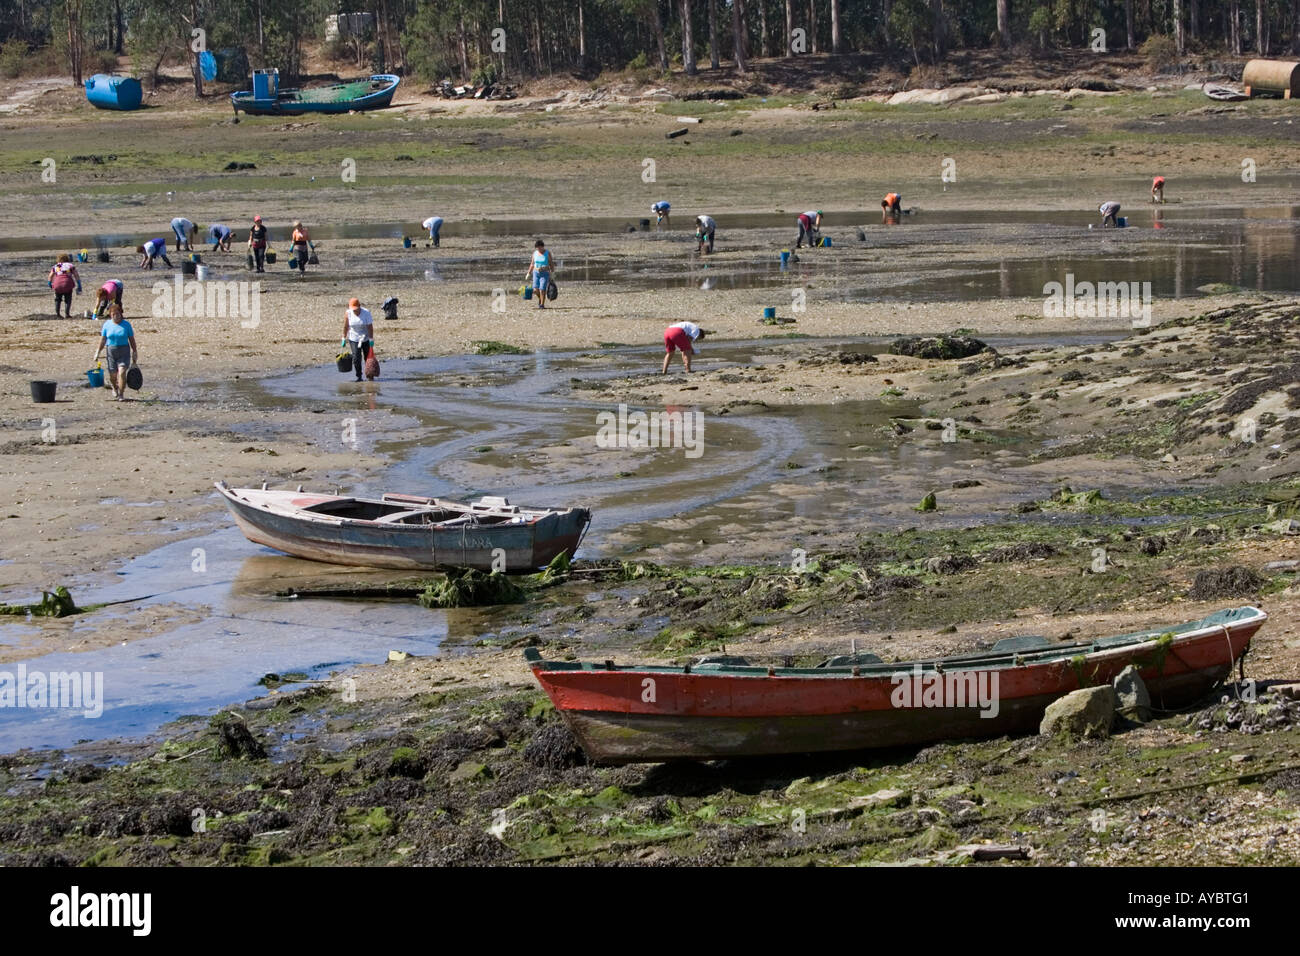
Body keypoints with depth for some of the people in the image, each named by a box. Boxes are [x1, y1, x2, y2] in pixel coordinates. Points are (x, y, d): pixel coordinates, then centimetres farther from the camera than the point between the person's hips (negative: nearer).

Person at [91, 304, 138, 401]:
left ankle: (121, 394, -9)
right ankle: (115, 388, 38)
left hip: (124, 351, -2)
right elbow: (102, 340, 6)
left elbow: (132, 340, 3)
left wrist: (135, 354, 3)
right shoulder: (107, 325, 2)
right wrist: (97, 354, 4)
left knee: (122, 372, -17)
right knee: (112, 375, 4)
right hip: (111, 352, 2)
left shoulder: (126, 325, -2)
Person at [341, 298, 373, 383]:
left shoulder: (366, 313, -15)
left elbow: (370, 327, -15)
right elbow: (345, 327, -1)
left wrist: (371, 339, -18)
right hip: (354, 339, 1)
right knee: (356, 358, -11)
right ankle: (359, 376, -2)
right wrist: (344, 339, 2)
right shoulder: (348, 314, -10)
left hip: (366, 338, 0)